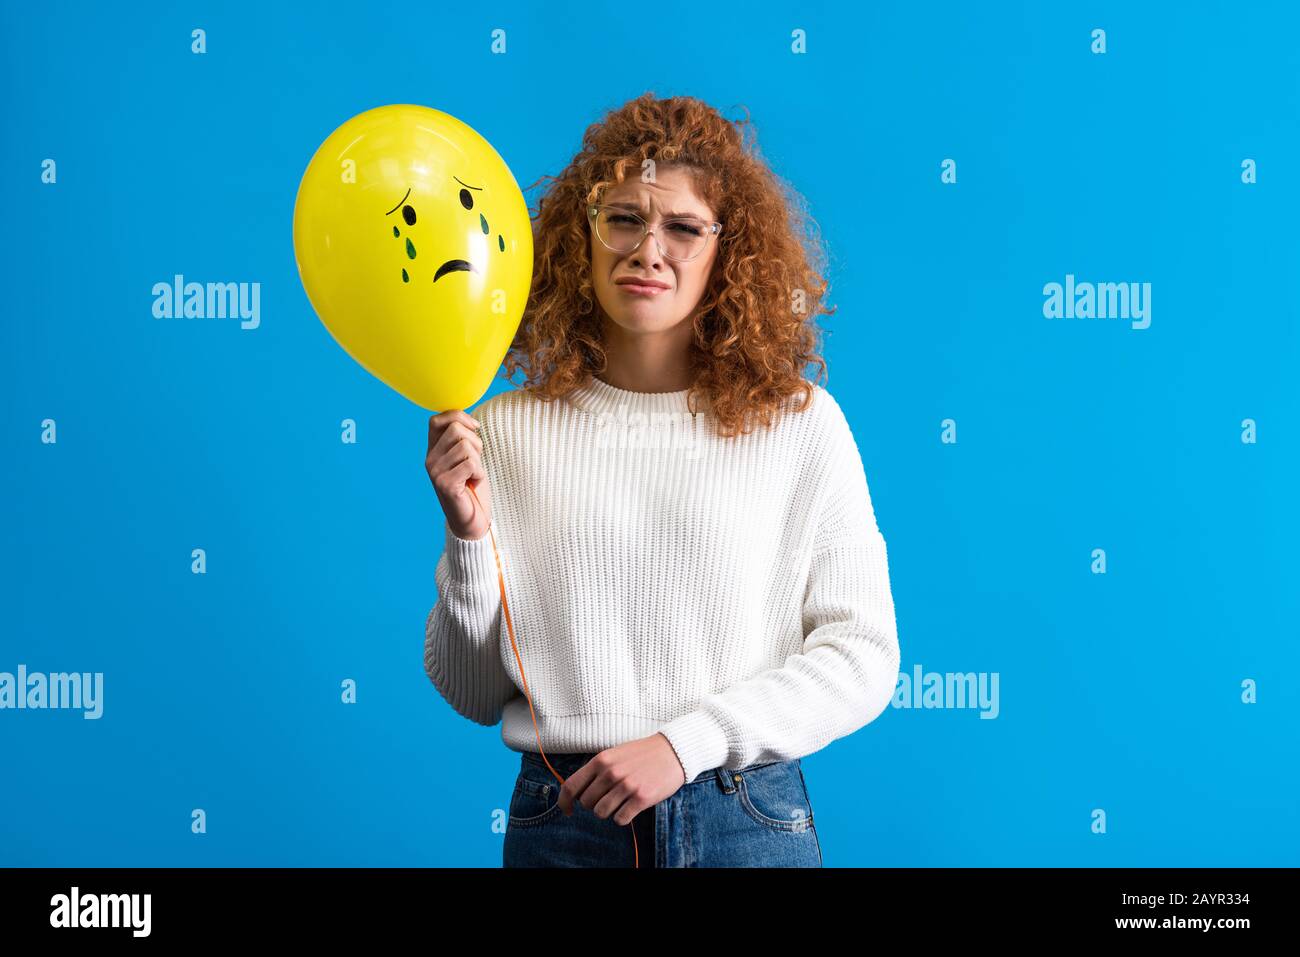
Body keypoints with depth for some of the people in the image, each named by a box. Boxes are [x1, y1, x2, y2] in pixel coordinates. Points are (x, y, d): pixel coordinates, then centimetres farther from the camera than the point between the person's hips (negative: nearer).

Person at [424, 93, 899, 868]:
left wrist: (687, 741, -14)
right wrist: (469, 537, -13)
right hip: (562, 824, 1)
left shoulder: (799, 422, -4)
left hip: (748, 822, 0)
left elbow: (865, 657, -5)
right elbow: (471, 693, 3)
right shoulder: (506, 432, -2)